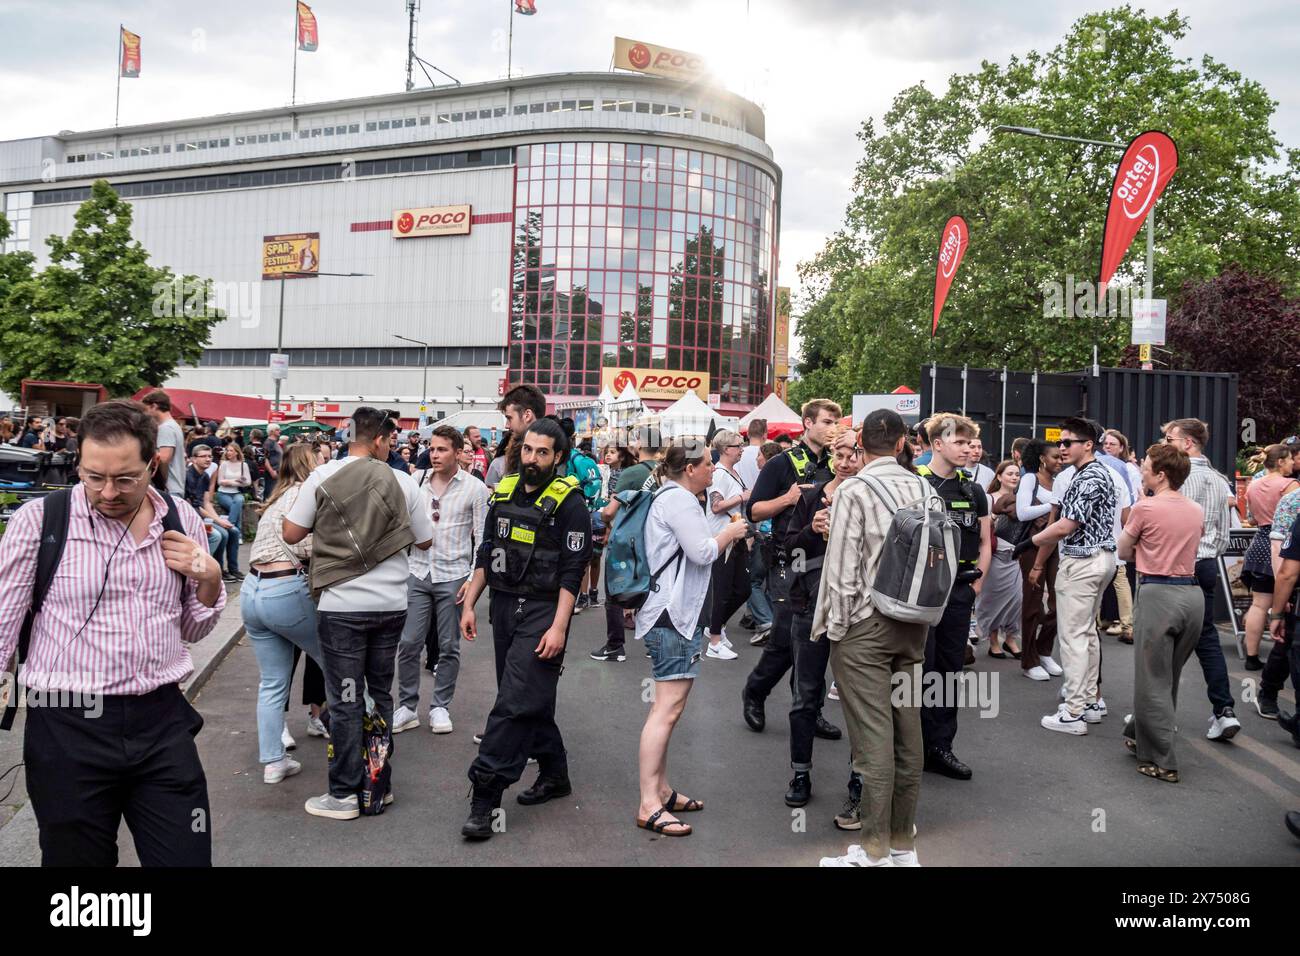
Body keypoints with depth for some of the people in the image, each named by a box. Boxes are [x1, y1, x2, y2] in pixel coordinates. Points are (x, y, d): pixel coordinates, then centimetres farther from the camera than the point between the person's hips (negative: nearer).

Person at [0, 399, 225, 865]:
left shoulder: (182, 520, 3)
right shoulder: (39, 519, -8)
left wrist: (210, 579, -5)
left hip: (163, 722, 2)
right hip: (68, 728, -2)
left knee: (187, 858, 7)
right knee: (77, 858, 14)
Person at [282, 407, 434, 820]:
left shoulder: (322, 477, -7)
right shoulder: (402, 483, -3)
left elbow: (291, 534, -2)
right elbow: (425, 541, 6)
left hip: (342, 605, -2)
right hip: (391, 604, 2)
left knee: (345, 700, 6)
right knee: (381, 692, 16)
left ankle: (344, 794, 13)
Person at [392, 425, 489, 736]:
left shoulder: (475, 488, -5)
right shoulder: (416, 480, 3)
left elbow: (482, 538, -4)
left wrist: (474, 578, -9)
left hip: (453, 576, -2)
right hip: (418, 572, 2)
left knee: (449, 647, 7)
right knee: (408, 643, 3)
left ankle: (440, 707, 21)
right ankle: (407, 707, 18)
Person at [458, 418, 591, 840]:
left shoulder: (569, 501, -10)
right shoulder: (504, 492, 9)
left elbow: (572, 571, -13)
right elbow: (486, 553, 15)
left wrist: (559, 627, -19)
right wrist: (469, 604, 9)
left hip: (543, 611, -7)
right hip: (504, 607, 7)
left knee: (515, 702, -9)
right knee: (532, 699, 15)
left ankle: (485, 795, -4)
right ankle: (554, 774, 31)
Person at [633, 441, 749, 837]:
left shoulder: (670, 497, 20)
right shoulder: (679, 499, -14)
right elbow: (703, 552, -18)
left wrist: (725, 536, 17)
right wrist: (729, 533, -2)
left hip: (671, 613, 12)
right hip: (674, 615, -12)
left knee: (665, 708, 14)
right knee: (667, 708, -11)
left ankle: (661, 791, 22)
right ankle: (649, 806, -9)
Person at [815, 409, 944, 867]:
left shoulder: (854, 491, -11)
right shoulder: (926, 489, 3)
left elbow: (841, 568, -13)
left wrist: (832, 628, -5)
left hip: (864, 625, -6)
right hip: (913, 625, 6)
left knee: (873, 740, -2)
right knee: (908, 734, 12)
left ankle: (875, 852, 5)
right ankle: (903, 844, 23)